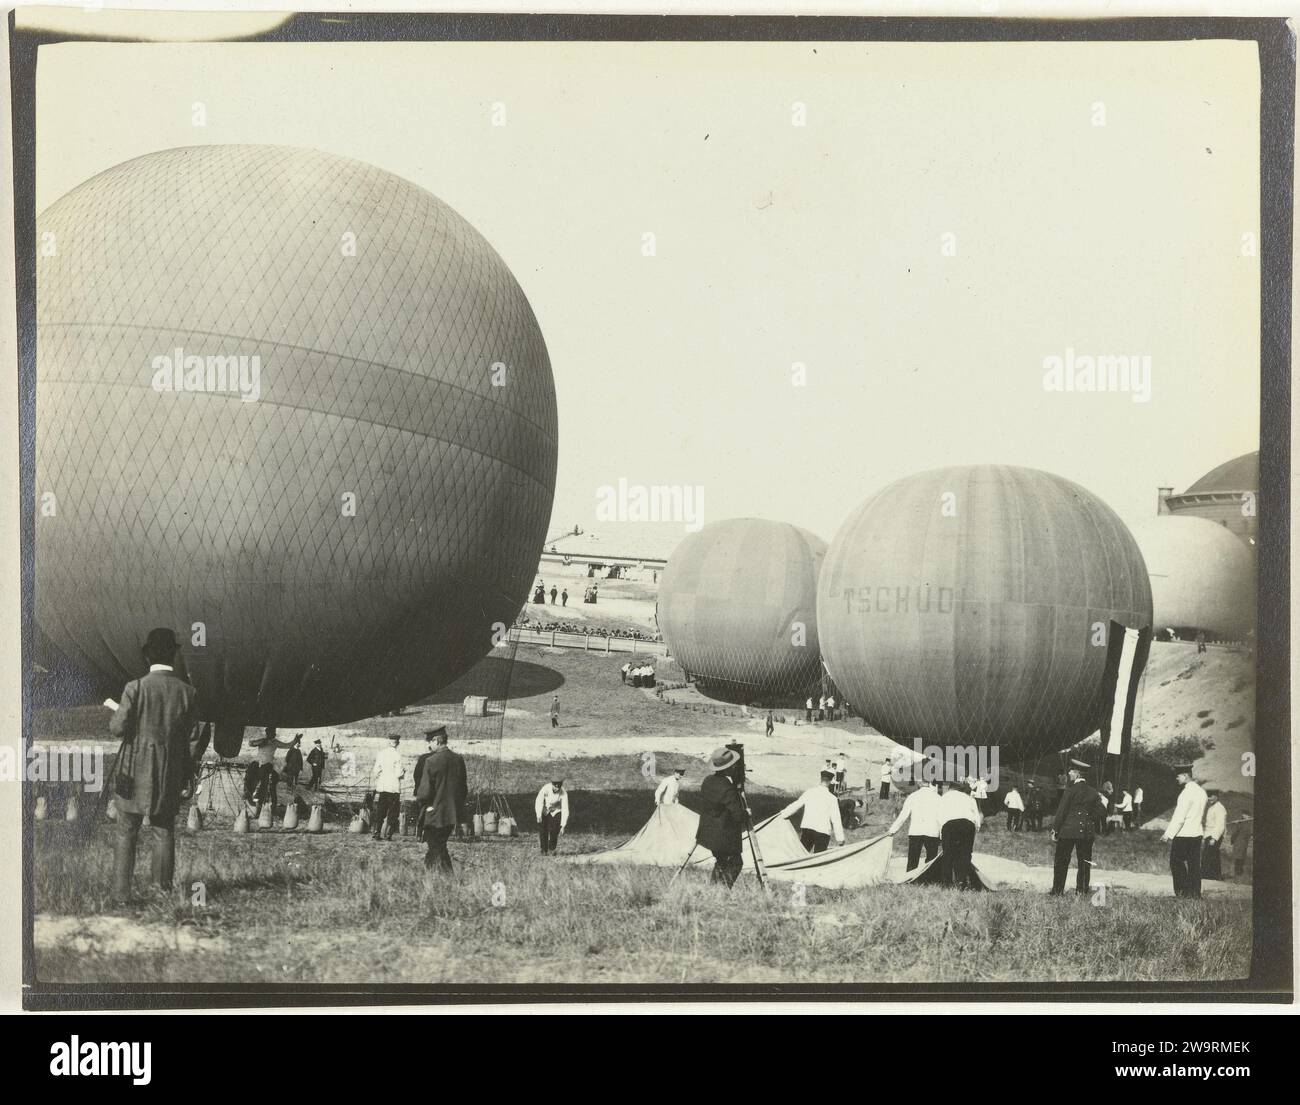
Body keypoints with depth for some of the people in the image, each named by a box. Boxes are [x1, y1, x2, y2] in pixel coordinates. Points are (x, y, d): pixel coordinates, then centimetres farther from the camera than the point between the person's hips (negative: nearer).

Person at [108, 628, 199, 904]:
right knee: (164, 831, 14)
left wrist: (117, 712, 9)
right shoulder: (188, 692, -5)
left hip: (135, 769, -2)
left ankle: (121, 893, 6)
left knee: (126, 833, 7)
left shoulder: (135, 688, -13)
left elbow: (118, 728, -11)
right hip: (171, 772, 2)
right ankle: (163, 885, 21)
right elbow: (186, 734, 1)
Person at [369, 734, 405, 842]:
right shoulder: (397, 755, -12)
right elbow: (398, 774, -15)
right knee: (392, 814, 6)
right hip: (394, 788, -4)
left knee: (379, 812, 14)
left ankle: (376, 833, 11)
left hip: (381, 788, 4)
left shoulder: (381, 753, -1)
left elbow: (376, 770, 2)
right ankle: (388, 834, 3)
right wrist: (403, 773, 7)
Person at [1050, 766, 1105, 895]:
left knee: (1061, 861, 4)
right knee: (1084, 863, 10)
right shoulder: (1093, 793, 6)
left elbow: (1062, 811, -9)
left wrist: (1055, 830, -5)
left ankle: (1058, 890, 6)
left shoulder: (1071, 790, -9)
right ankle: (1082, 890, 12)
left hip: (1068, 831, -4)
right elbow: (1098, 811, 7)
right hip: (1088, 832, 4)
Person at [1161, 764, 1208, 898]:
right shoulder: (1201, 791, 11)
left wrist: (1168, 834, -15)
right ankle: (1195, 893, 10)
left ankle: (1183, 892, -2)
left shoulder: (1187, 792, -16)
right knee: (1194, 864, 9)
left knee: (1176, 863, 0)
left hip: (1183, 835, -8)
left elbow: (1179, 818, -19)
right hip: (1197, 833, 8)